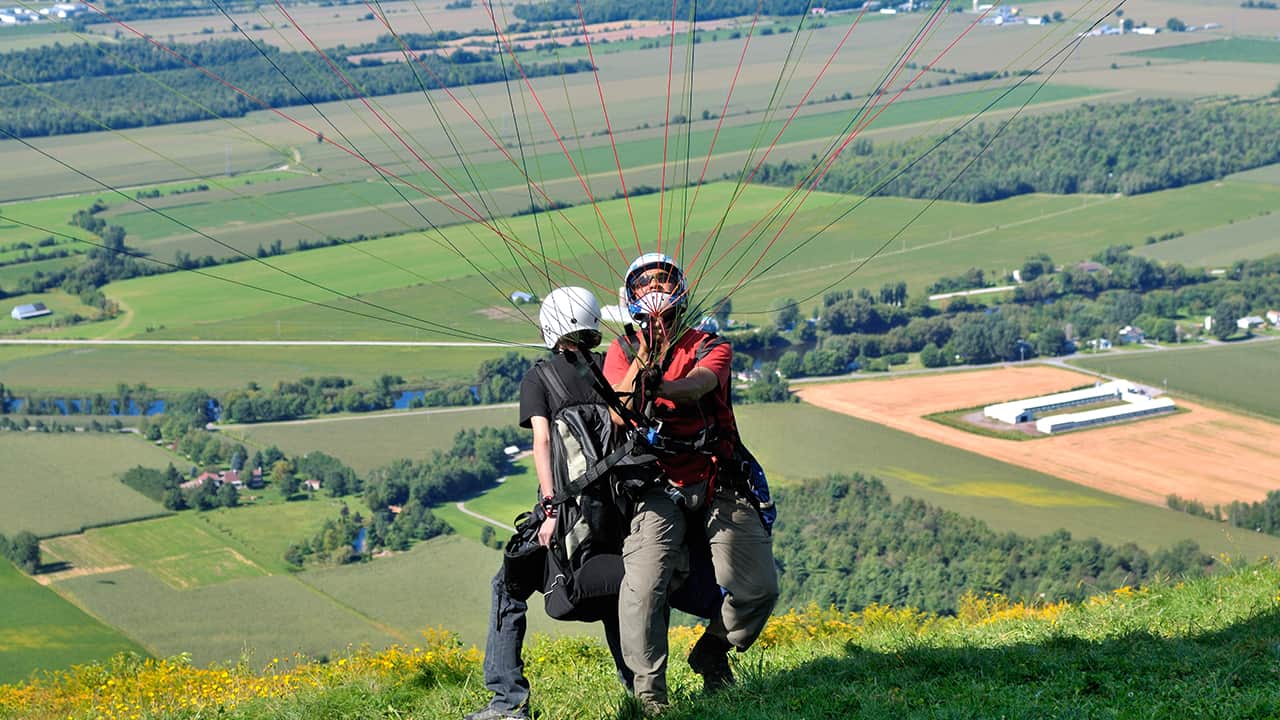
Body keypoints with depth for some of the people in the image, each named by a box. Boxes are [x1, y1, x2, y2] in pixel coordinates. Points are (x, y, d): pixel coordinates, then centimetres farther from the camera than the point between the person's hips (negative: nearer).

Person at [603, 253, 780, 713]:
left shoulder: (710, 347, 8)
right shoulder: (622, 353, 10)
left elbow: (698, 383, -16)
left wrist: (657, 386, -37)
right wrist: (643, 360, -23)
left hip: (719, 482, 1)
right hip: (658, 488, -1)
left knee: (758, 587, -8)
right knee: (644, 585, -23)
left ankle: (712, 656, 20)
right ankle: (649, 690, -11)